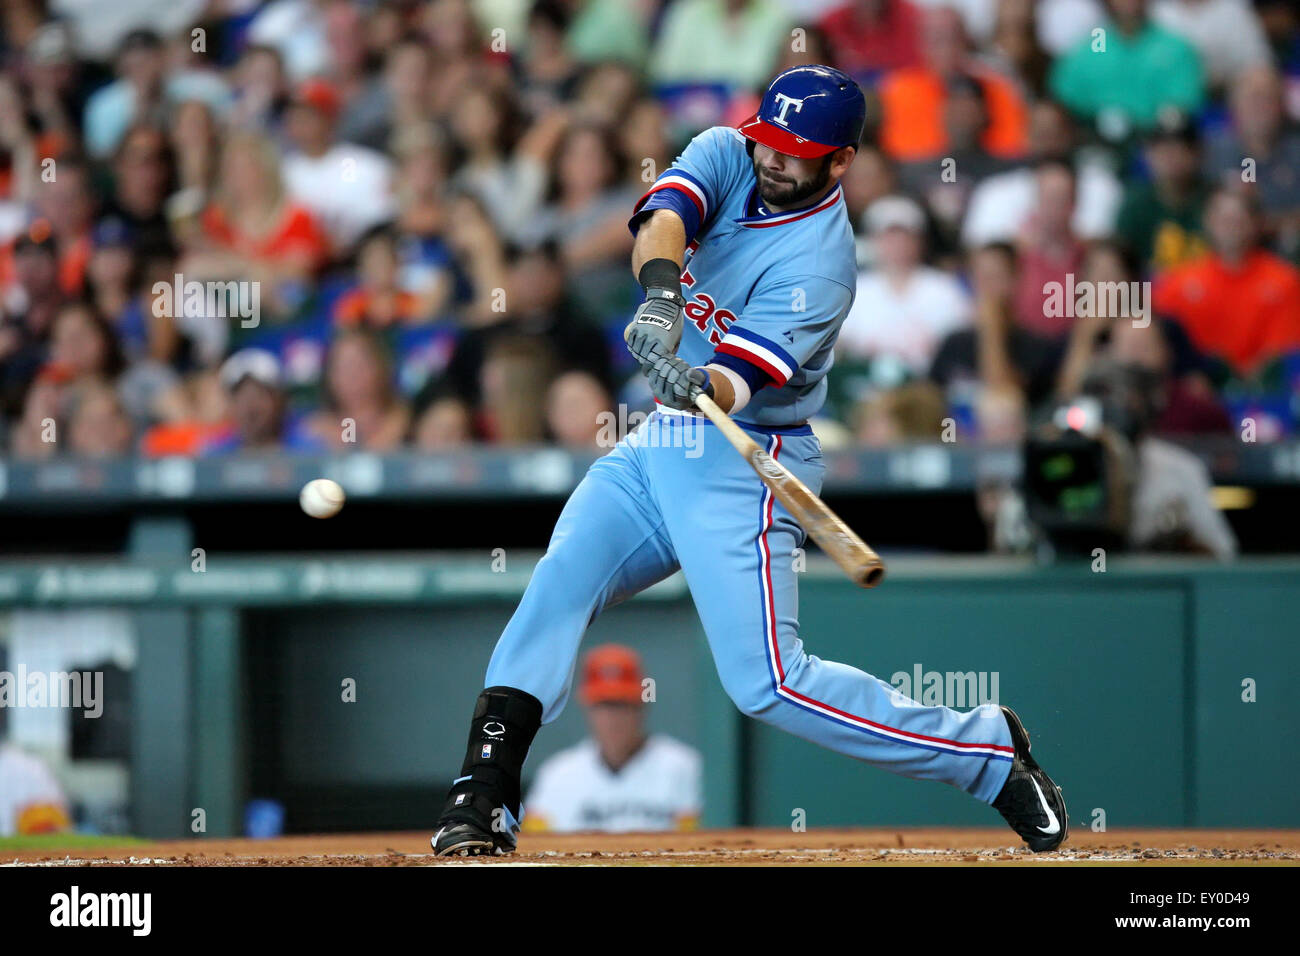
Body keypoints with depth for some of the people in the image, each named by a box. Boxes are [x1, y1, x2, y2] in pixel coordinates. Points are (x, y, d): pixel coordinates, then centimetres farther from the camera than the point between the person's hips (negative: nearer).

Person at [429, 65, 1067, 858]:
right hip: (660, 445, 7)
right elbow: (663, 220, -22)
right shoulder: (726, 157, -1)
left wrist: (698, 387, -51)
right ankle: (483, 799, -12)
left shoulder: (818, 264, -19)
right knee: (558, 584, -11)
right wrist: (662, 296, -43)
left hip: (741, 470, -7)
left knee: (768, 682, -12)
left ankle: (987, 752, -1)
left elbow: (737, 384, -28)